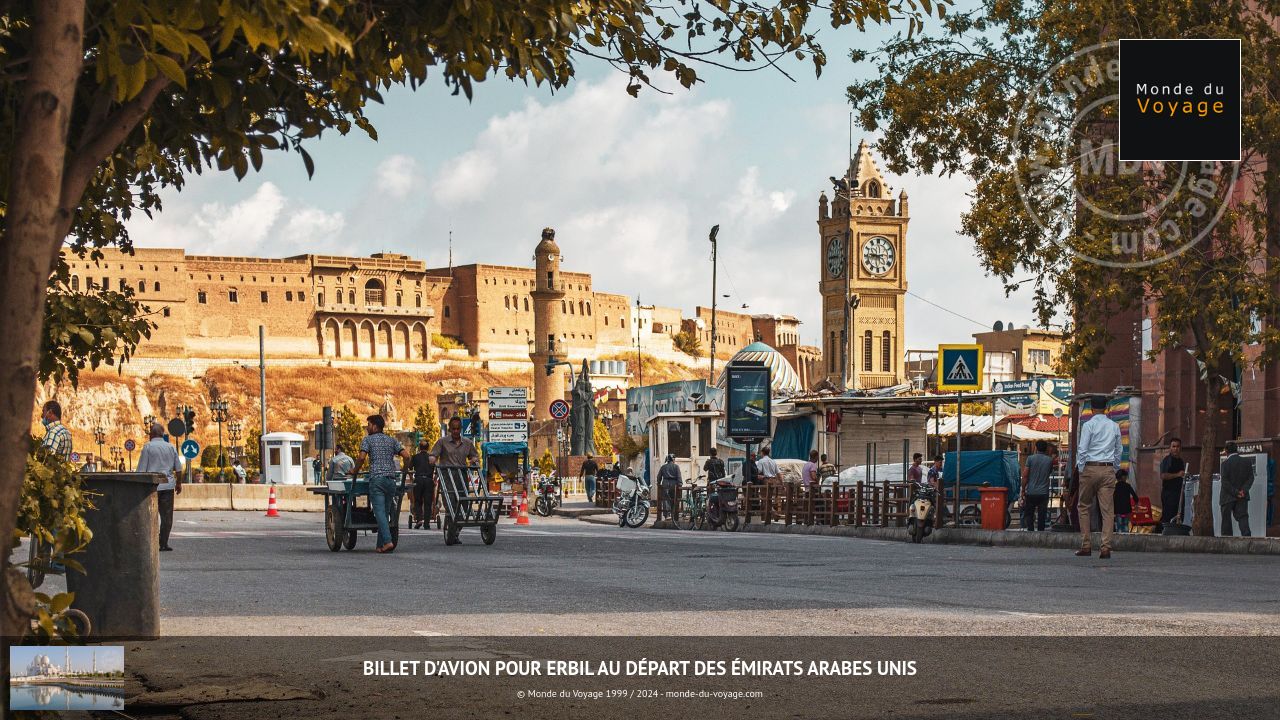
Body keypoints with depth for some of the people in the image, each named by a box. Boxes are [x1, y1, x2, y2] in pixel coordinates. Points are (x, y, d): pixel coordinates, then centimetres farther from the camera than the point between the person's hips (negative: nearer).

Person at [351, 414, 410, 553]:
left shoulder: (367, 440, 4)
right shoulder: (392, 440, 16)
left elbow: (361, 457, -11)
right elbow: (406, 455, 6)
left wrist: (355, 471, 4)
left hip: (376, 479, -4)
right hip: (391, 479, 4)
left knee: (379, 511, -10)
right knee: (385, 511, 9)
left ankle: (387, 541, -25)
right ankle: (380, 545, 7)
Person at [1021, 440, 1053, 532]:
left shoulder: (1031, 458, -5)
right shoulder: (1049, 460, 1)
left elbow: (1025, 476, -8)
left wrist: (1023, 491, 0)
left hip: (1031, 493, -2)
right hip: (1044, 493, 2)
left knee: (1028, 514, 8)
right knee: (1042, 516, 7)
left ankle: (1030, 530, -9)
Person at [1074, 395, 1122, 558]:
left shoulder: (1088, 425, -5)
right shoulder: (1114, 426, 8)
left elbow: (1082, 449, -8)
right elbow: (1118, 450, 12)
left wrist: (1080, 469, 1)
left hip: (1090, 468, -3)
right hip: (1108, 470, 3)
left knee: (1084, 507, 10)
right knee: (1107, 509, 0)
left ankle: (1086, 546, 5)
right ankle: (1106, 548, -7)